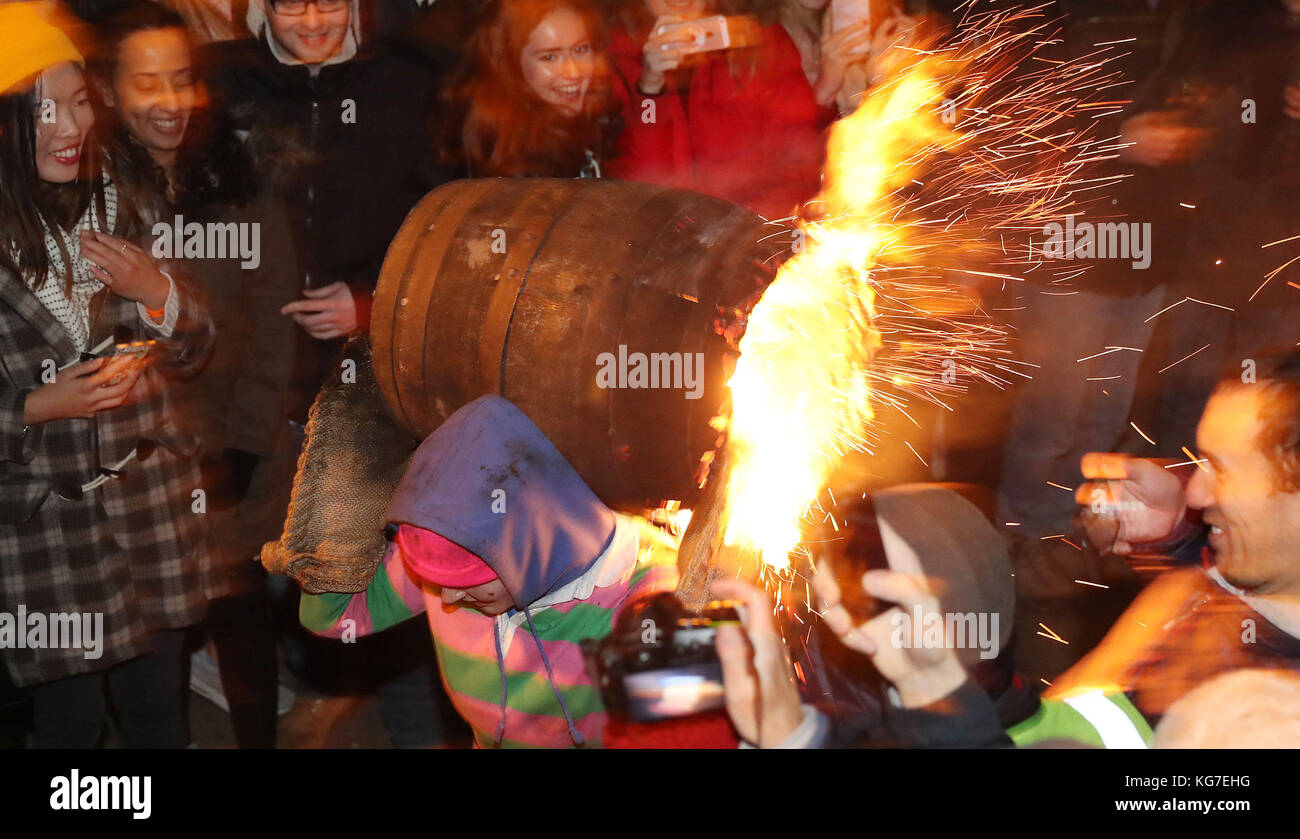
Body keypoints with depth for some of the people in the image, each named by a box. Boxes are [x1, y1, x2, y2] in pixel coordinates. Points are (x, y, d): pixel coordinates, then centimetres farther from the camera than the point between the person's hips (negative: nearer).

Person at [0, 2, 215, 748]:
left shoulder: (111, 204, 2)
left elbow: (192, 350, 6)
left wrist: (153, 288, -13)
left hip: (151, 503, 4)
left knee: (159, 703, 12)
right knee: (71, 716, 7)